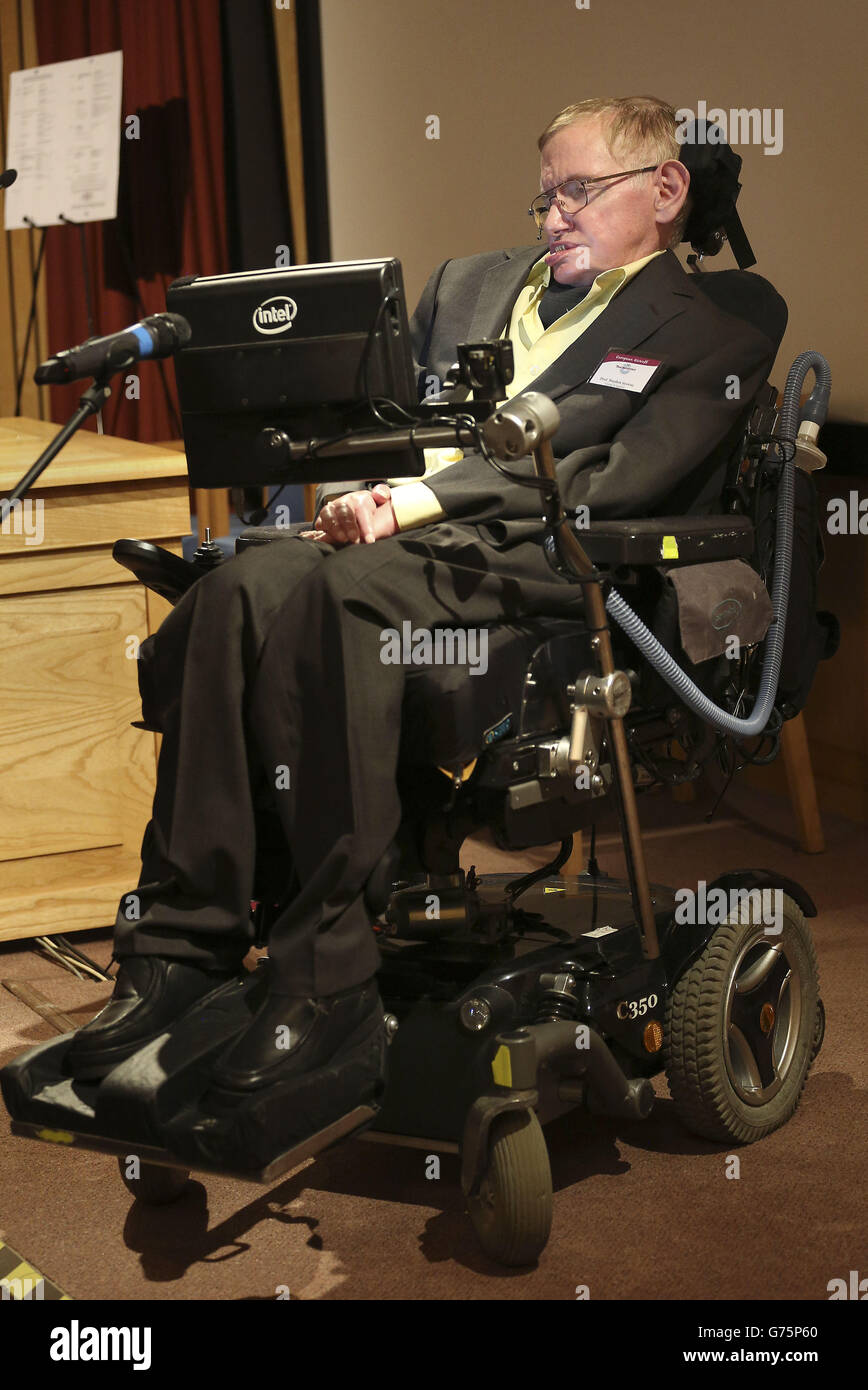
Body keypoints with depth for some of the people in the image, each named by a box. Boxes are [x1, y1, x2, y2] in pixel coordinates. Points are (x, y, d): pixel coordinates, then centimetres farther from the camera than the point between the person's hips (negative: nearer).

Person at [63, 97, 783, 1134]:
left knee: (332, 597, -37)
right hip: (397, 534, 5)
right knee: (238, 589, -30)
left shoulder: (713, 339, 11)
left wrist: (418, 500, -13)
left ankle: (327, 974, -34)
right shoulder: (470, 283, 31)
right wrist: (363, 493, 1)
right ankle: (178, 945, -27)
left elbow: (612, 483, -5)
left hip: (534, 559, -5)